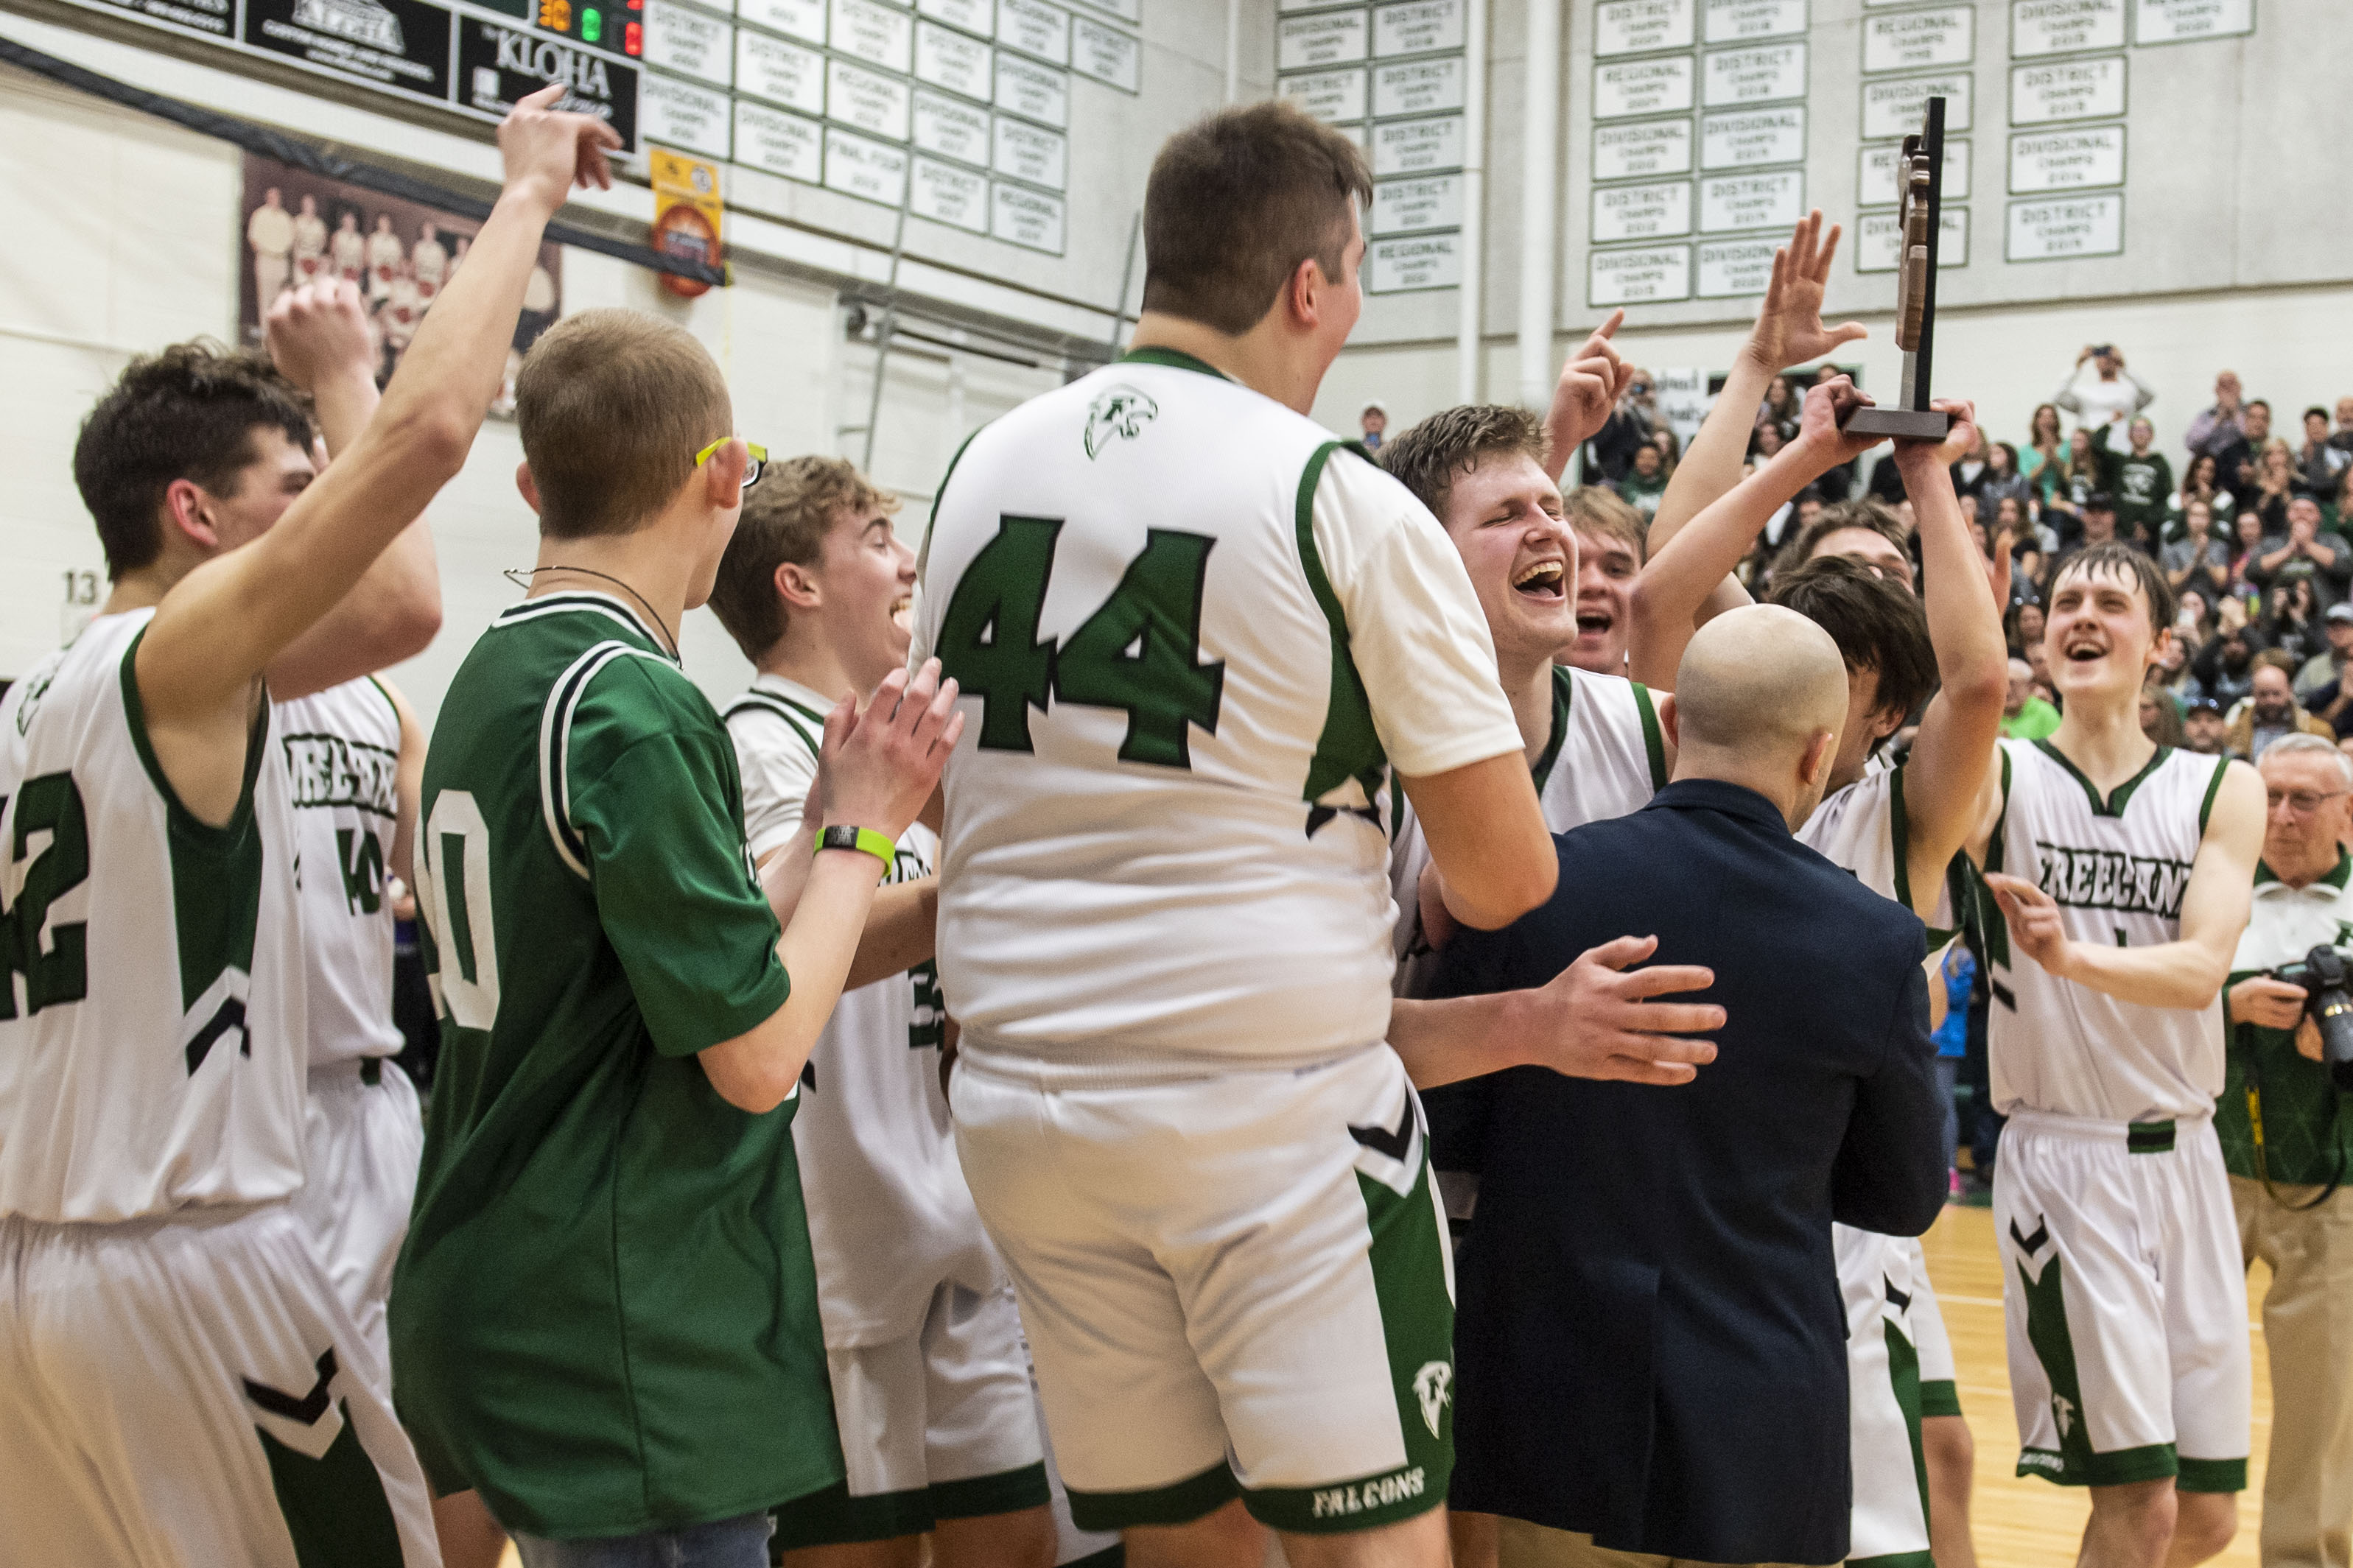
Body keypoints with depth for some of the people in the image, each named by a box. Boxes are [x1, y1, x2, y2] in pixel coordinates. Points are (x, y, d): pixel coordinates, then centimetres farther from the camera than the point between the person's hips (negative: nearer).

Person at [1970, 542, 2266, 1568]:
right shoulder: (1999, 778, -1)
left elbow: (2202, 969, -11)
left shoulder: (2222, 791, 4)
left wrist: (2075, 956, -30)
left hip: (2183, 1156, 4)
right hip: (2061, 1158, -3)